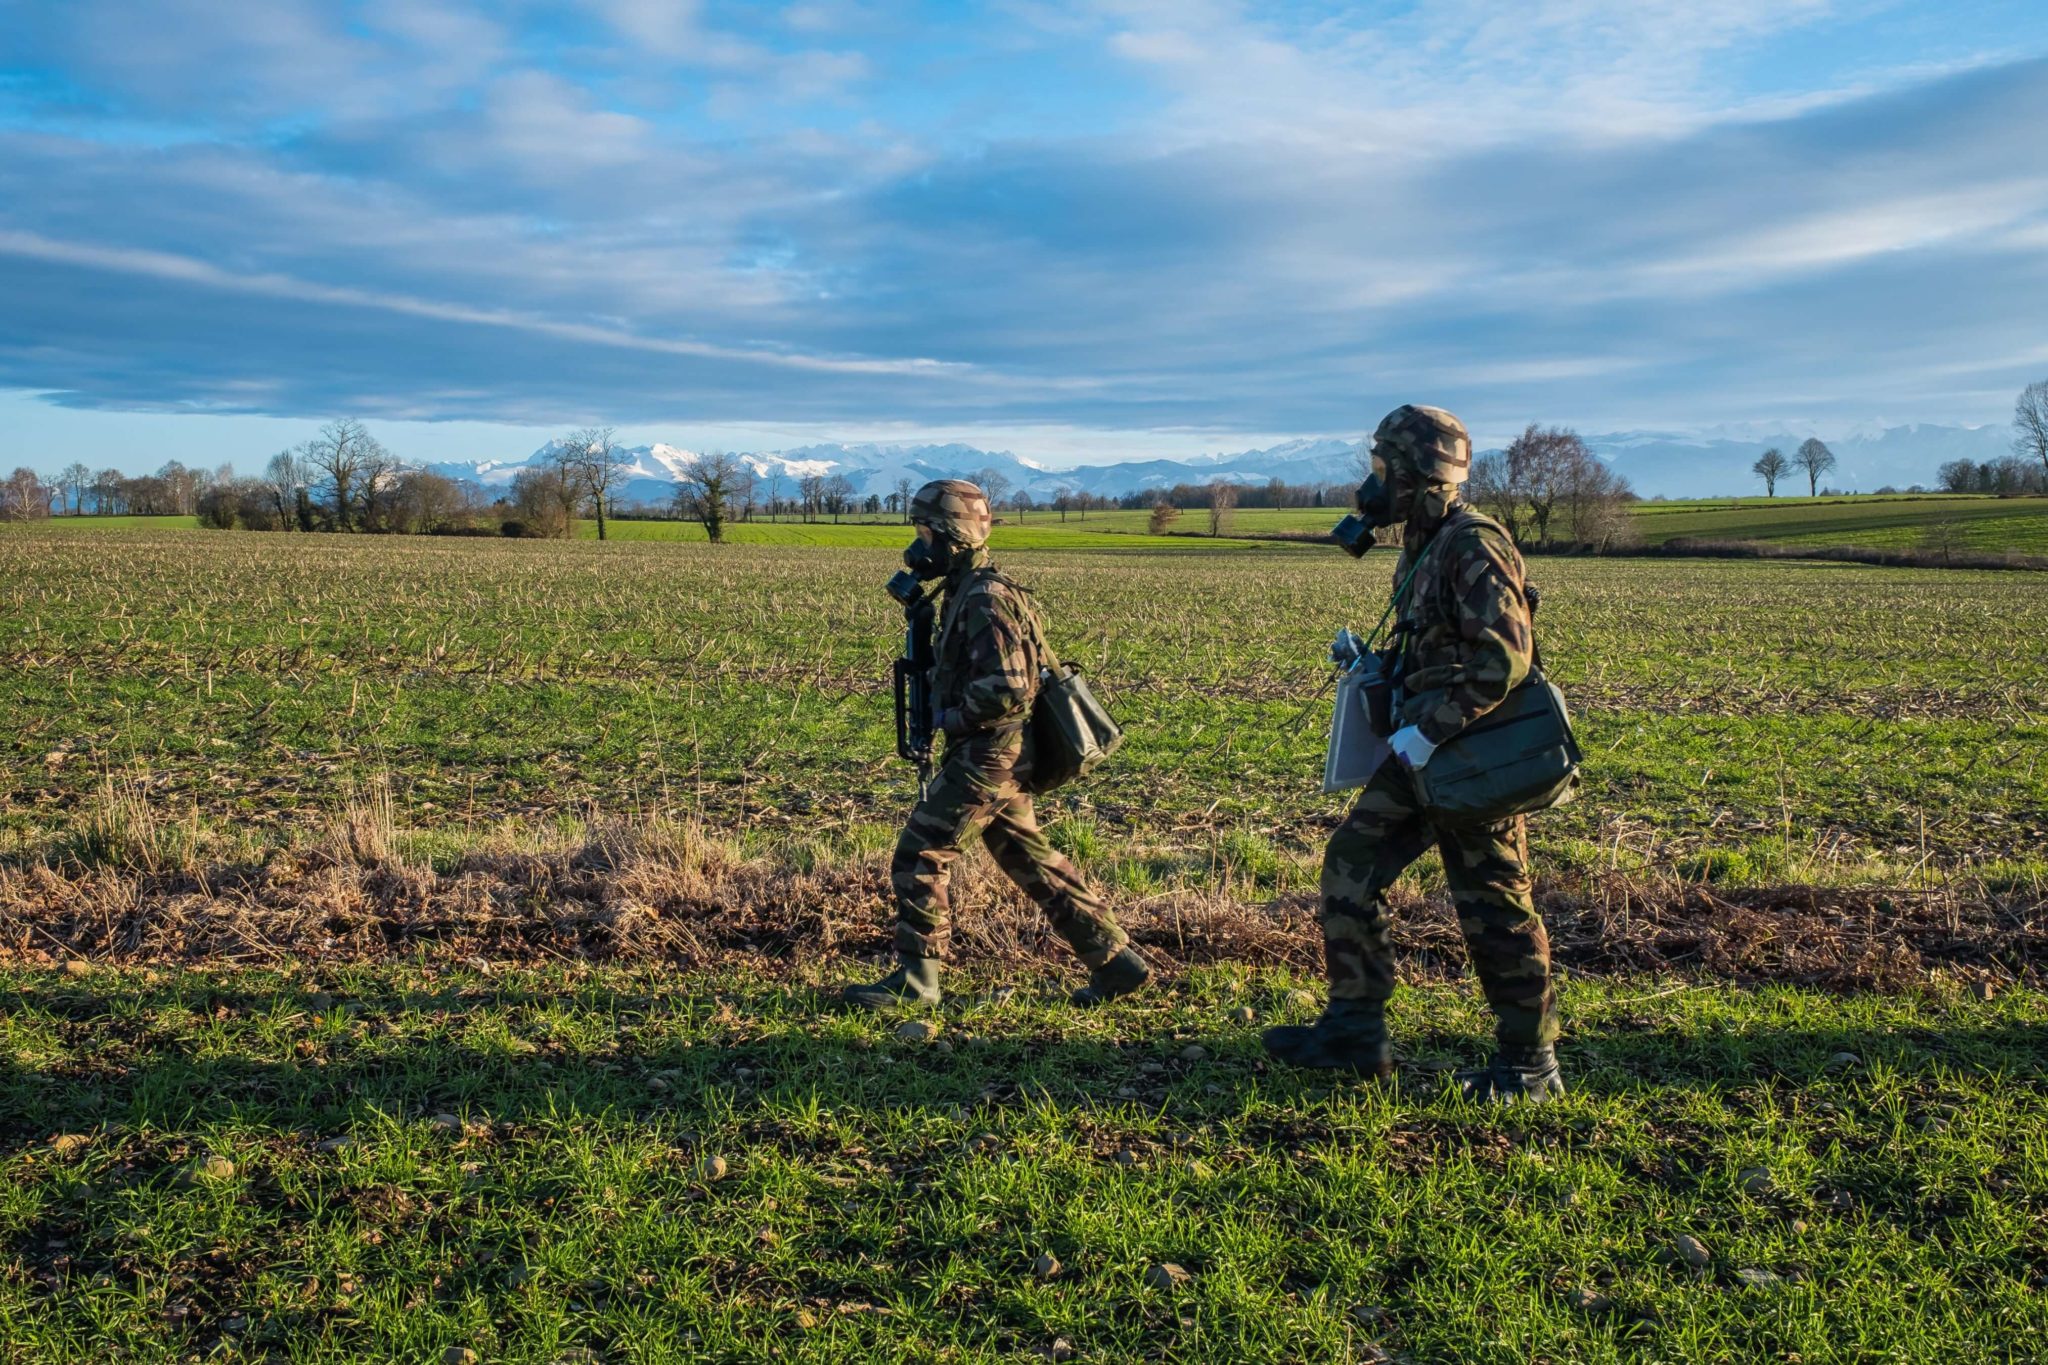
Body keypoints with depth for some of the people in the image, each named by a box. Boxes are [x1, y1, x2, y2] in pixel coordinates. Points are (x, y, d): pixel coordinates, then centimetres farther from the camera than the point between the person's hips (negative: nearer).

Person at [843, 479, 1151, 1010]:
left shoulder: (985, 600, -18)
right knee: (1031, 861, 14)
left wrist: (951, 719, -14)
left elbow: (1004, 689, -26)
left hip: (985, 757, -10)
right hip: (1003, 756, 10)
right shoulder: (969, 592, 13)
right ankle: (1117, 961, 18)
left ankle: (915, 978, 8)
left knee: (919, 856, -2)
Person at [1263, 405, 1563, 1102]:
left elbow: (1503, 658, -24)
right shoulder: (1423, 544, 14)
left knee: (1493, 908, 0)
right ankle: (1355, 1030, 14)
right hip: (1424, 750, 10)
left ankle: (1530, 1064, 15)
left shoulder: (1475, 546, -17)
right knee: (1351, 863, 7)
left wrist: (1429, 732, -23)